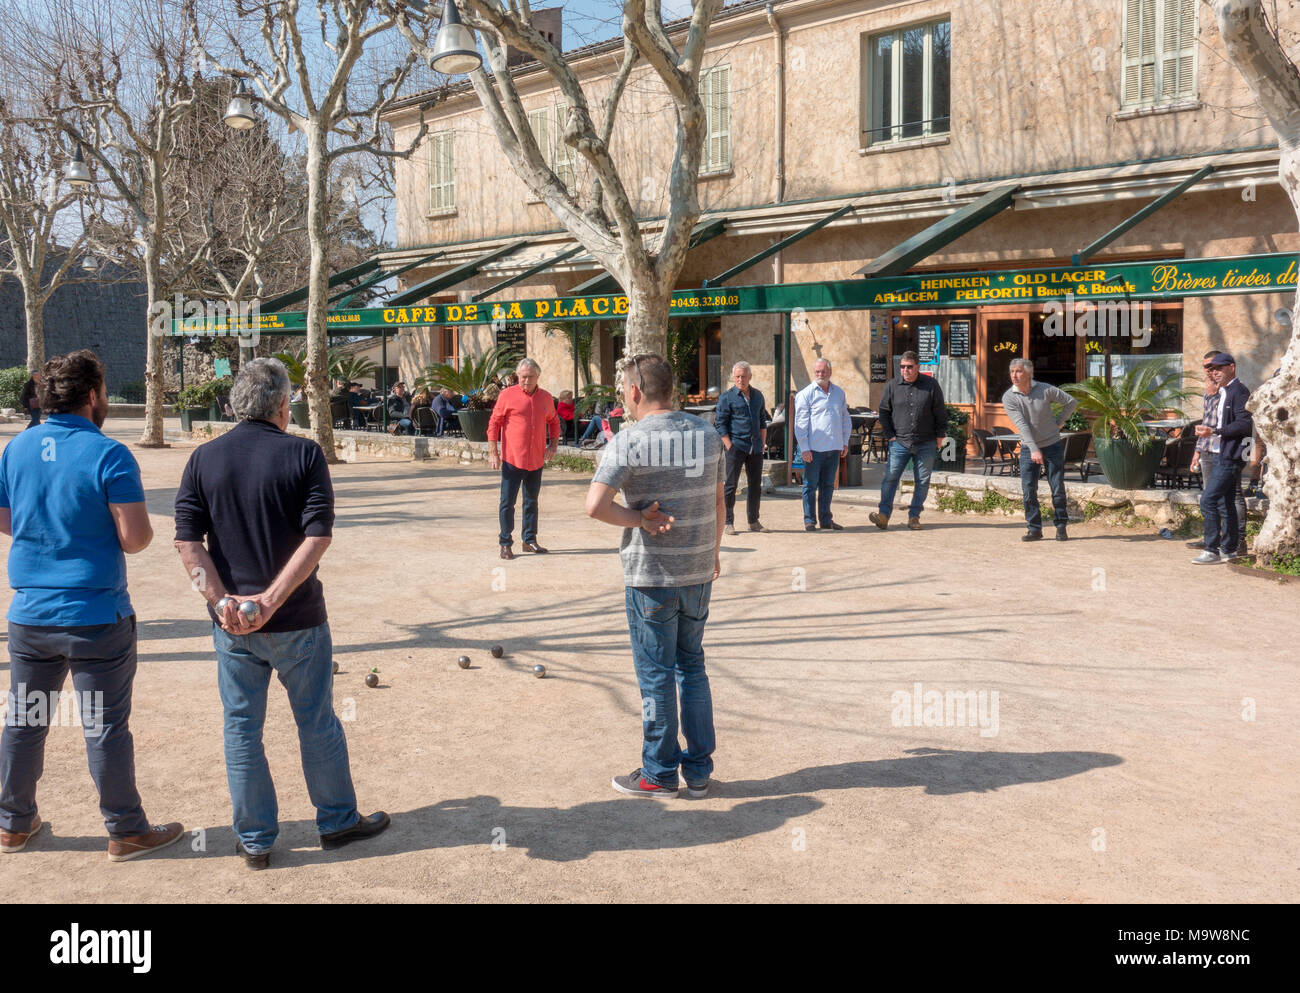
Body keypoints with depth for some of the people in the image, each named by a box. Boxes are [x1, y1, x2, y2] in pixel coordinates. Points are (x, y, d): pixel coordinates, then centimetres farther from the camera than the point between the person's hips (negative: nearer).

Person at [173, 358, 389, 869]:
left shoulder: (204, 458, 0)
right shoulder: (303, 454, -7)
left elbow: (188, 542, -7)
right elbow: (318, 536, -17)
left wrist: (222, 600, -13)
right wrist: (271, 599, -19)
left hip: (232, 622, 2)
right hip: (297, 619, -2)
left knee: (241, 727, 11)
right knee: (317, 722, 13)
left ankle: (255, 840, 19)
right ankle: (337, 821, 26)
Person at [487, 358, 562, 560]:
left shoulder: (546, 398, 7)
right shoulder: (507, 395, -5)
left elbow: (554, 421, 22)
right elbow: (493, 424, -4)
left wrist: (553, 444, 8)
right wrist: (493, 452, -9)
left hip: (536, 460, 4)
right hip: (512, 459, -4)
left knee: (531, 502, 14)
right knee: (507, 502, -1)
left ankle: (530, 540, 24)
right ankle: (505, 544, 6)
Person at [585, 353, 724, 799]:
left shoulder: (629, 441, -14)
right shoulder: (707, 434, 3)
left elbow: (596, 505, -25)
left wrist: (639, 519, -10)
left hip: (650, 576, -5)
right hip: (698, 572, 5)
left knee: (656, 675, 6)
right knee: (692, 667, 17)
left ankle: (659, 774, 17)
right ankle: (699, 770, 22)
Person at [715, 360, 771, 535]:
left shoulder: (757, 396, 13)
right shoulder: (726, 398, -3)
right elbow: (720, 424, -5)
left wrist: (763, 442, 11)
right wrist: (729, 447, -12)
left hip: (755, 448, 5)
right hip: (736, 446, -5)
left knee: (755, 485, 9)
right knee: (730, 485, -2)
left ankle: (753, 521, 19)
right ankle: (728, 522, 4)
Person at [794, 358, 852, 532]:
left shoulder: (839, 393, 13)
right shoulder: (805, 394, -3)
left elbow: (845, 419, 21)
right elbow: (800, 423, -7)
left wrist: (845, 442, 14)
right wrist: (804, 448, -12)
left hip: (834, 448, 5)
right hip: (814, 449, -5)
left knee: (828, 485, 11)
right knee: (810, 485, 0)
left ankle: (825, 519, 19)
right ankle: (809, 520, 6)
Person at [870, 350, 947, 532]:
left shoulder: (931, 385, 1)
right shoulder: (892, 386, 3)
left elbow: (940, 412, 7)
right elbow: (884, 412, 11)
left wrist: (939, 436, 6)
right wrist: (888, 435, 4)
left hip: (926, 444, 0)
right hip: (899, 442, 0)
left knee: (922, 481, 4)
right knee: (890, 477, -10)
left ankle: (914, 516, 12)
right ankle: (884, 515, -11)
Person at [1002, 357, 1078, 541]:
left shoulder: (1045, 390, -9)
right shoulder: (1009, 397, -9)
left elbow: (1071, 402, 6)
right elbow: (1021, 424, -19)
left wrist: (1059, 421, 0)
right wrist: (1034, 450, -26)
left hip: (1053, 445, 0)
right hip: (1028, 449, 1)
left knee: (1058, 489, 1)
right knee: (1028, 490, -5)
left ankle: (1061, 526, 13)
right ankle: (1034, 529, 4)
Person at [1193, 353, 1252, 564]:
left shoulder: (1239, 391, -12)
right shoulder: (1223, 392, 18)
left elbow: (1245, 424, -21)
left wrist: (1214, 431, -21)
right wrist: (1207, 430, 7)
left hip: (1231, 457, -10)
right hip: (1221, 454, 10)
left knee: (1208, 500, -13)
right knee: (1224, 503, 13)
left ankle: (1212, 550, -10)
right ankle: (1230, 549, 19)